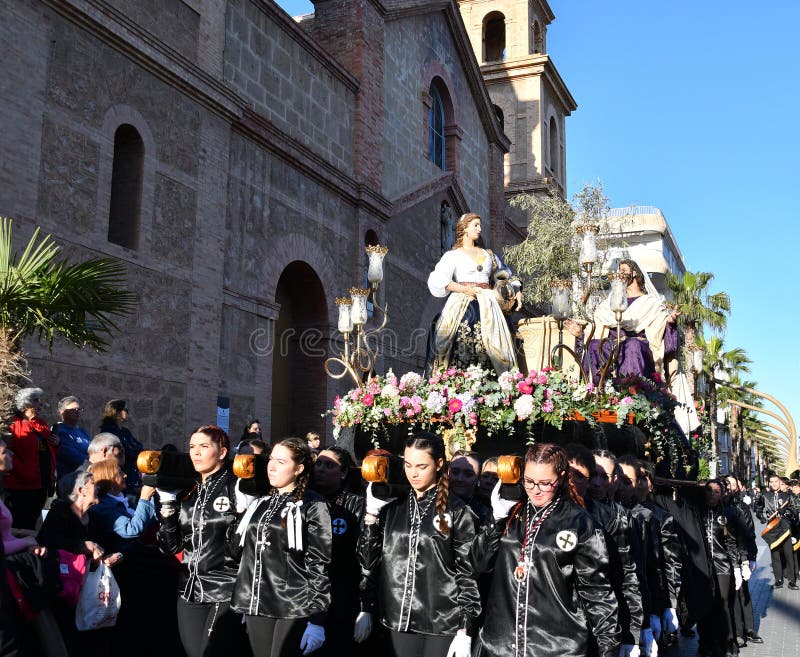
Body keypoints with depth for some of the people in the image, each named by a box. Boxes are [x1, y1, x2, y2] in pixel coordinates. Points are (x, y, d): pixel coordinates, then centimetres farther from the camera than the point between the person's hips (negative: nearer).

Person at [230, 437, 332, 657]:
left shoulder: (312, 506, -6)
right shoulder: (261, 504, 12)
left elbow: (320, 565, -10)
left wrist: (317, 620, -14)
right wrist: (246, 605, 15)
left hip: (294, 608, -6)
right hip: (257, 606, 6)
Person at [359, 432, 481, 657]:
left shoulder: (457, 512, -3)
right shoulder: (393, 508, 7)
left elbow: (469, 573, -4)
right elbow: (368, 561, 5)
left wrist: (465, 630, -9)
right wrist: (371, 514, -5)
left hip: (443, 624, -3)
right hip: (400, 621, 3)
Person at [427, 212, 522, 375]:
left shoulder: (488, 255, 22)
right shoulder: (453, 255, 10)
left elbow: (507, 275, 32)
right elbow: (438, 280, -5)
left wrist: (517, 291, 16)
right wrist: (465, 290, -12)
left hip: (487, 306, 3)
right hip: (462, 305, -3)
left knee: (485, 349, -9)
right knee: (461, 349, -15)